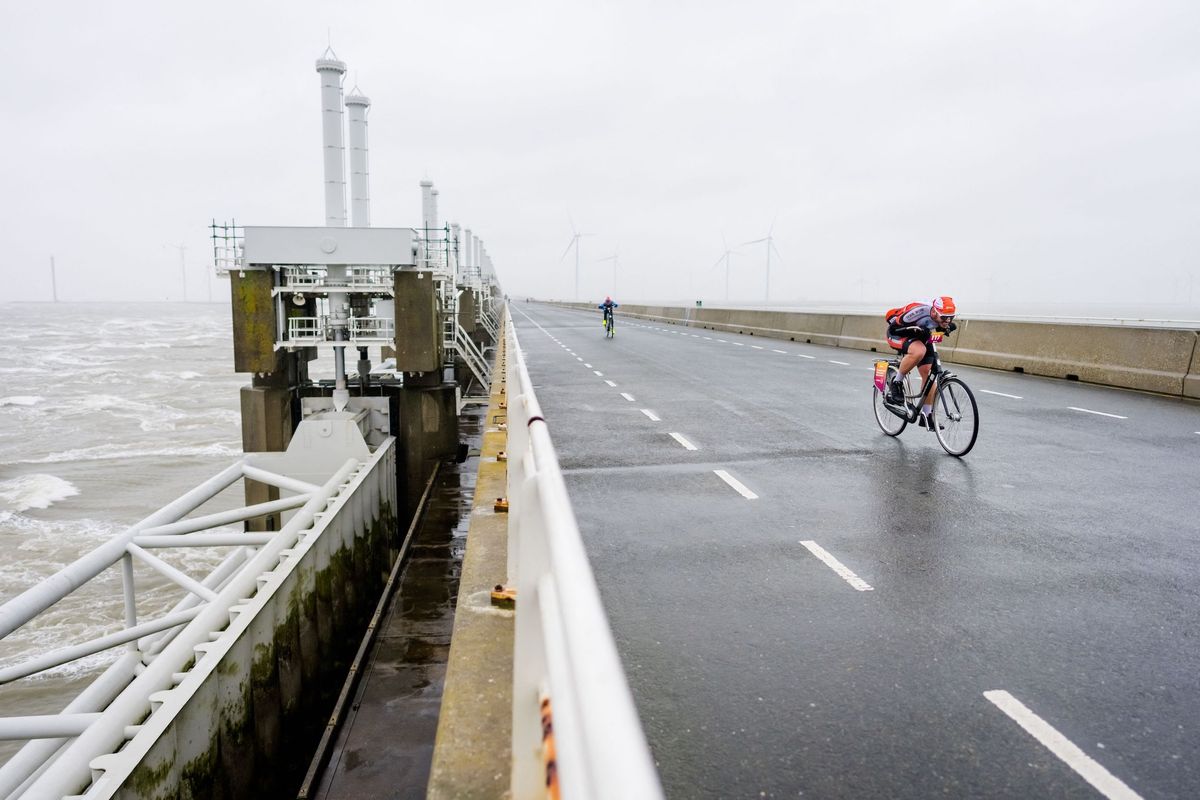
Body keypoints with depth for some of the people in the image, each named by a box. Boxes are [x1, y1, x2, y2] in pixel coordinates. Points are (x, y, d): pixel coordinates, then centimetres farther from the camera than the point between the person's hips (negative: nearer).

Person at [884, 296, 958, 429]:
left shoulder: (942, 314, -18)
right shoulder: (919, 311, -37)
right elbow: (893, 327, -26)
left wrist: (947, 327, -13)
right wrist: (913, 330, -36)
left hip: (919, 337, 7)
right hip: (897, 334, -7)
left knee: (928, 373, -3)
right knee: (919, 351, -38)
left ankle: (925, 416, 9)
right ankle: (896, 382, -16)